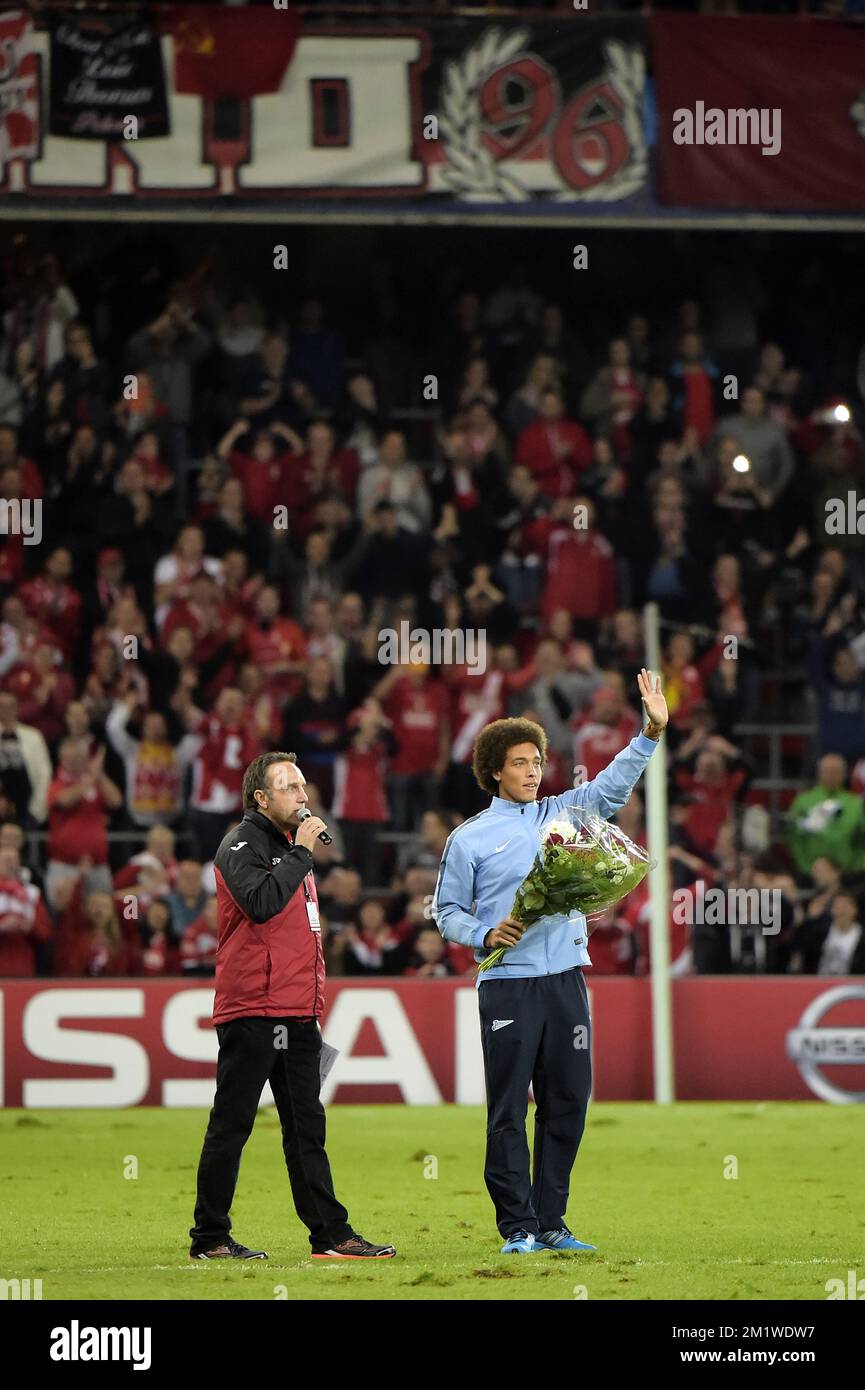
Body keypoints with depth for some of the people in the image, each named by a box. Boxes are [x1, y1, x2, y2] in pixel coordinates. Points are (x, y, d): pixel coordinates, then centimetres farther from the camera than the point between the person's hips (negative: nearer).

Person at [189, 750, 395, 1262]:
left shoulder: (292, 847, 21)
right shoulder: (243, 845, -6)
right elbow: (260, 903, -25)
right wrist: (301, 853, -15)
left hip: (298, 1015, 9)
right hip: (251, 1011, -9)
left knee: (307, 1127, 7)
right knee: (231, 1124, -4)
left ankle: (331, 1234, 7)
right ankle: (210, 1236, 1)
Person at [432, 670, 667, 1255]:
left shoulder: (562, 813, 13)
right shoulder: (470, 838, 4)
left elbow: (613, 785, 4)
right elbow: (447, 910, 7)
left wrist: (652, 731, -8)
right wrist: (485, 935, -12)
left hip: (567, 980, 4)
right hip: (507, 987, -4)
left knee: (568, 1102, 4)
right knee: (509, 1110, -4)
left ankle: (550, 1222, 12)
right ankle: (518, 1227, 0)